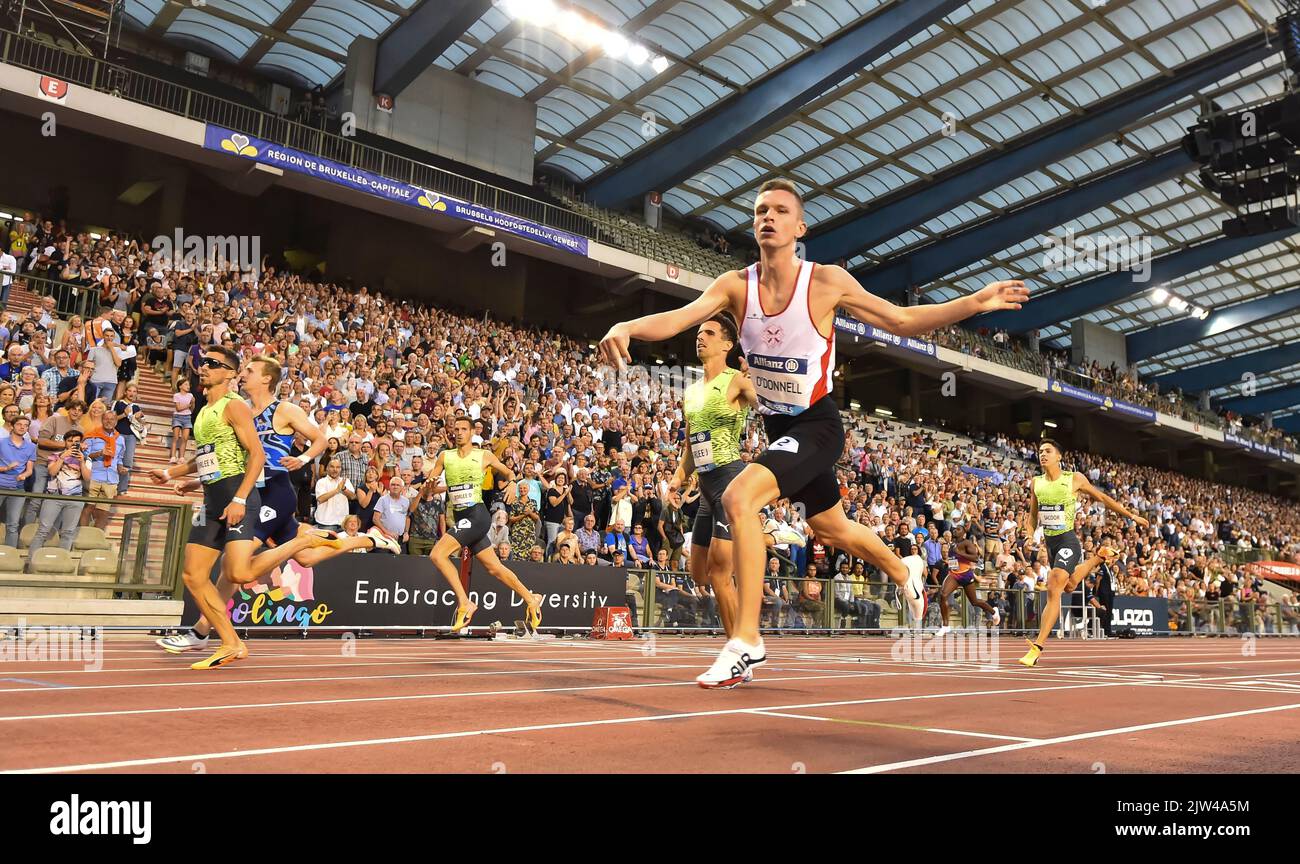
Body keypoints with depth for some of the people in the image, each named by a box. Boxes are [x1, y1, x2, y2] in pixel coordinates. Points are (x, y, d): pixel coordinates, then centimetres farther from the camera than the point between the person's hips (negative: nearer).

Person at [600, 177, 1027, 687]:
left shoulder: (827, 282, -15)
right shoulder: (736, 285, -7)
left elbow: (902, 321, -5)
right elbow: (677, 318, -22)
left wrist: (976, 303, -13)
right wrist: (626, 327, -42)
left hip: (816, 425, -5)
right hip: (776, 426, 5)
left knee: (738, 498, -28)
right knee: (834, 531, 23)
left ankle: (746, 641, -18)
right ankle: (905, 574, 54)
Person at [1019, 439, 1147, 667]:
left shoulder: (1075, 478, -7)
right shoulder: (1035, 483, 3)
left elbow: (1103, 498, 5)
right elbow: (1033, 514, 16)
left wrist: (1132, 516, 9)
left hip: (1068, 541, -6)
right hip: (1049, 542, 6)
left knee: (1053, 591, -17)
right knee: (1069, 586, 24)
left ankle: (1038, 647, -16)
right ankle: (1099, 557, 50)